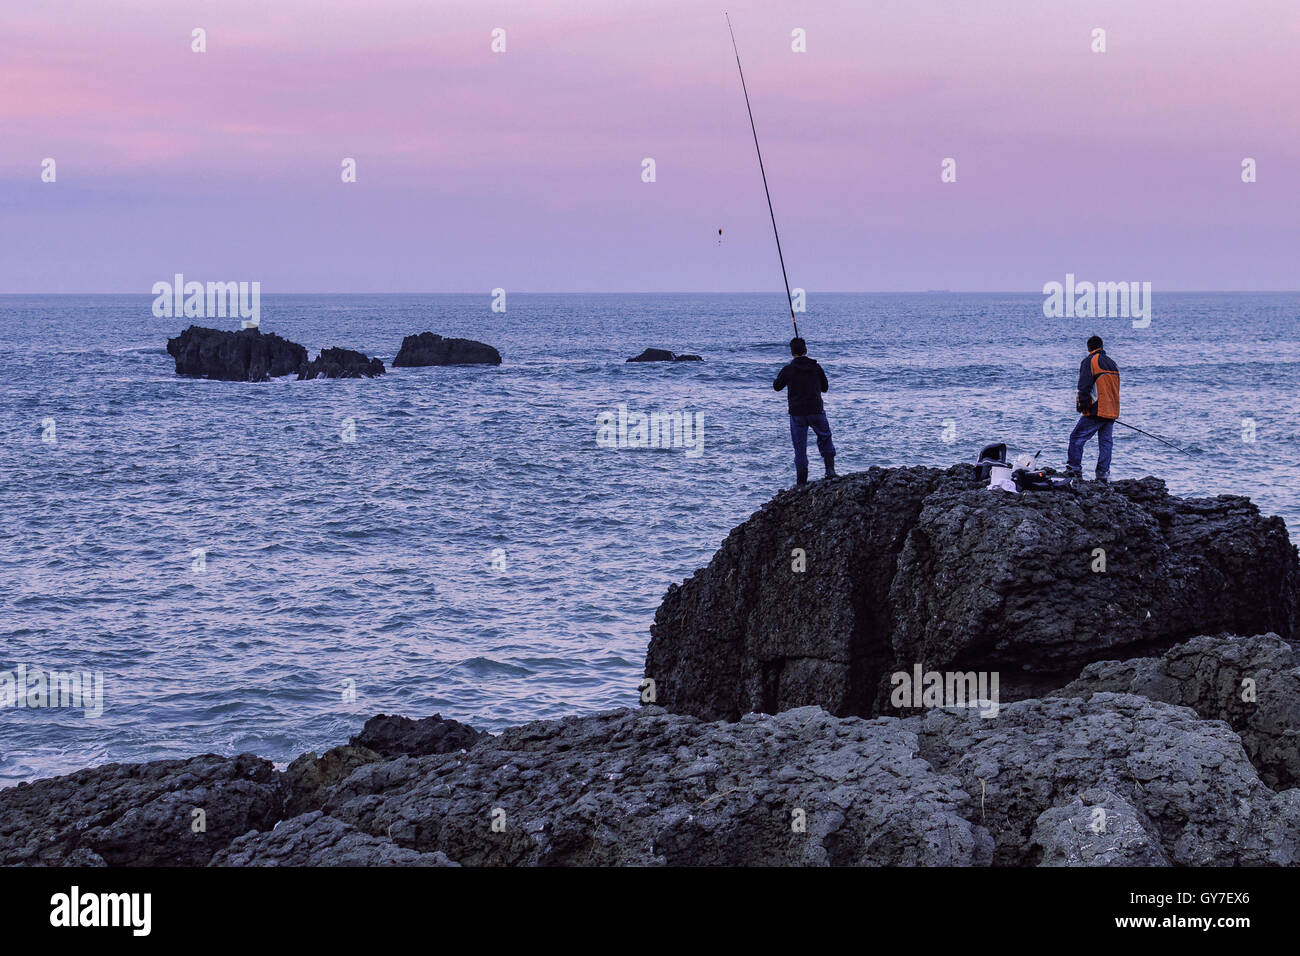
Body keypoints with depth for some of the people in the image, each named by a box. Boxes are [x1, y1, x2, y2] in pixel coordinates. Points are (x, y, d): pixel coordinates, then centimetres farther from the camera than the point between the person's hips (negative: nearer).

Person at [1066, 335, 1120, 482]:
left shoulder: (1090, 361, -6)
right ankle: (1103, 474, 4)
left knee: (1077, 438, -1)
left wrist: (1081, 405, -8)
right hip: (1112, 412, 7)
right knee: (1106, 442, 8)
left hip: (1096, 411, -7)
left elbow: (1084, 387, -14)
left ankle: (1075, 469, -6)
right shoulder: (1112, 363, 17)